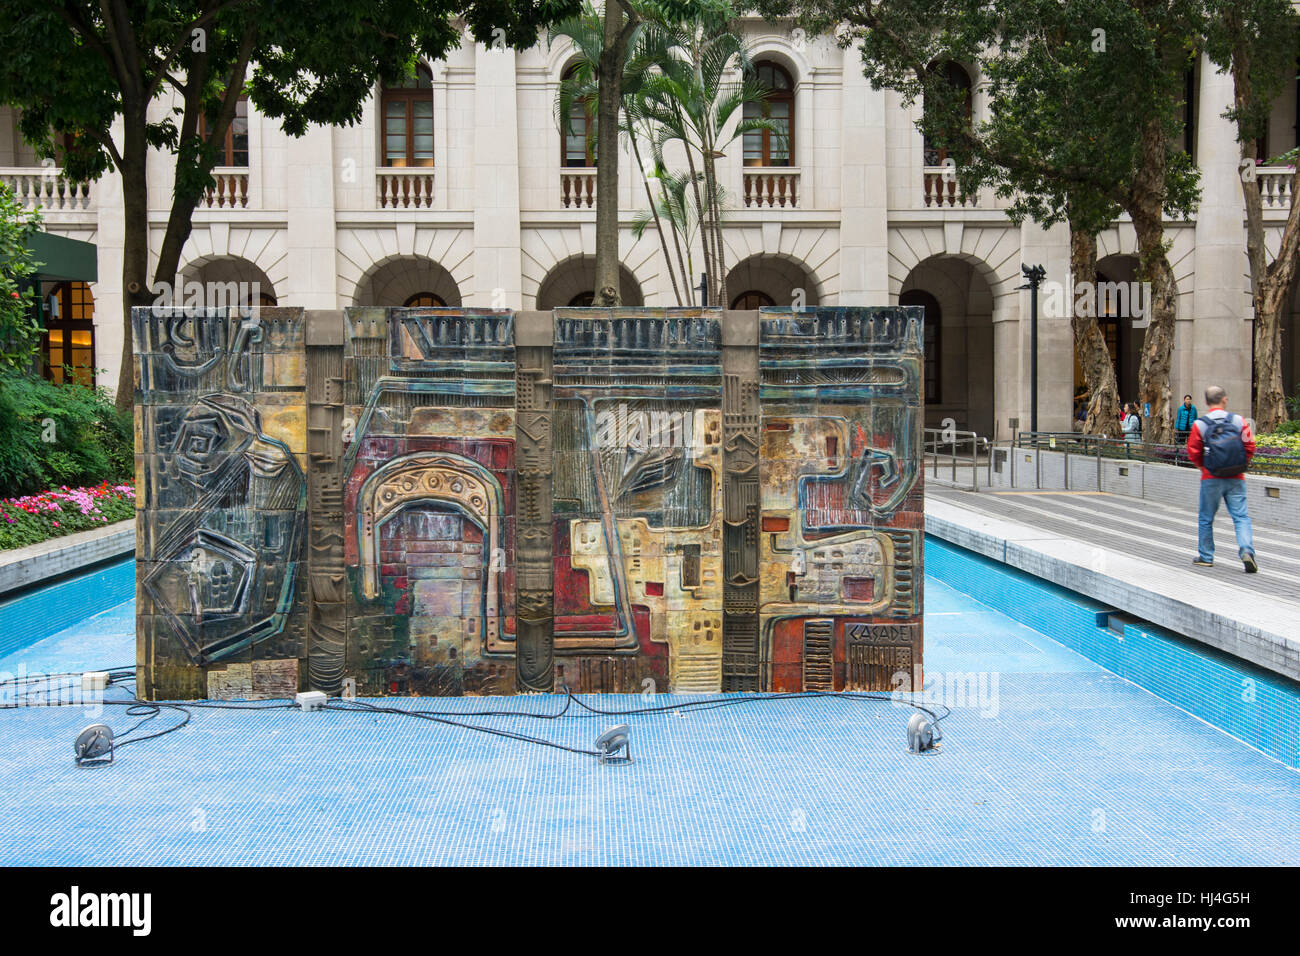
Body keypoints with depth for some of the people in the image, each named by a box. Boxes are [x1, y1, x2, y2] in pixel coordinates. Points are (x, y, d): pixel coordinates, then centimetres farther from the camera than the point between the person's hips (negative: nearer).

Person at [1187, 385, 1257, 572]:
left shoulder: (1199, 425, -6)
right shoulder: (1239, 421, -3)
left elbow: (1193, 452, -4)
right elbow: (1250, 447, -2)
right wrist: (1240, 465, 12)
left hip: (1211, 479, -1)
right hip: (1236, 479, 1)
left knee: (1205, 518, 12)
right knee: (1241, 516, 4)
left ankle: (1205, 557, 19)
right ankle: (1247, 550, -15)